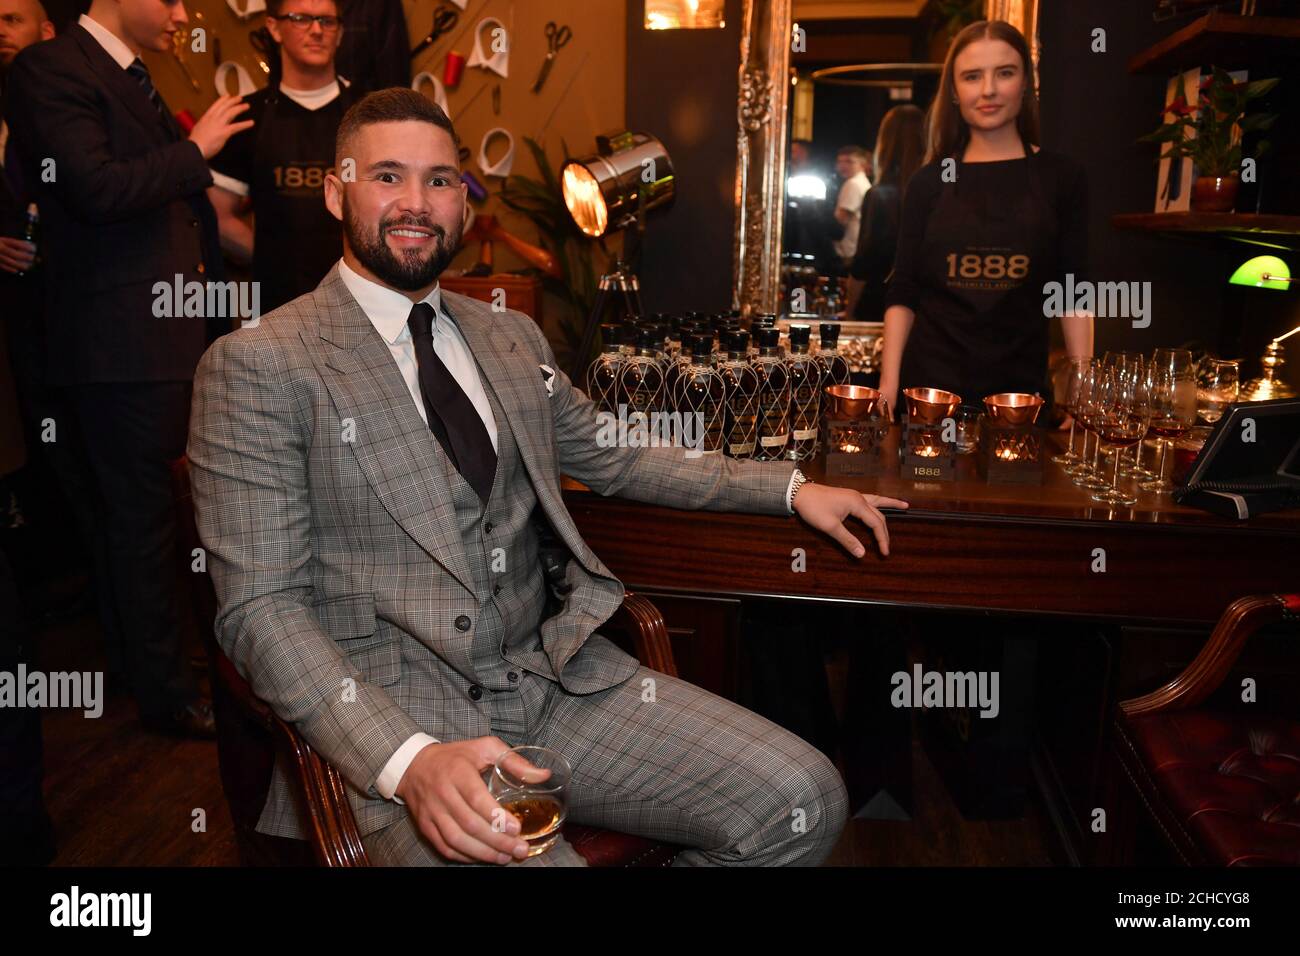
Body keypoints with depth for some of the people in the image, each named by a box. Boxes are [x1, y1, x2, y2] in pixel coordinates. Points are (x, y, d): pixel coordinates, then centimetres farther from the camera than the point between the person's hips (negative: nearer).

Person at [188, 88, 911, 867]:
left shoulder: (514, 338, 15)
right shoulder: (257, 366, -4)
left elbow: (611, 459, 26)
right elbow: (261, 607, -10)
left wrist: (790, 488, 20)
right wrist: (409, 760, -24)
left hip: (553, 676, 6)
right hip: (385, 715, -5)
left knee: (805, 799, -9)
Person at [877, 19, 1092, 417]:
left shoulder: (1061, 176, 3)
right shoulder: (929, 181, 4)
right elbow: (903, 291, 3)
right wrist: (889, 381, -7)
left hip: (1021, 386, 0)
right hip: (929, 383, 0)